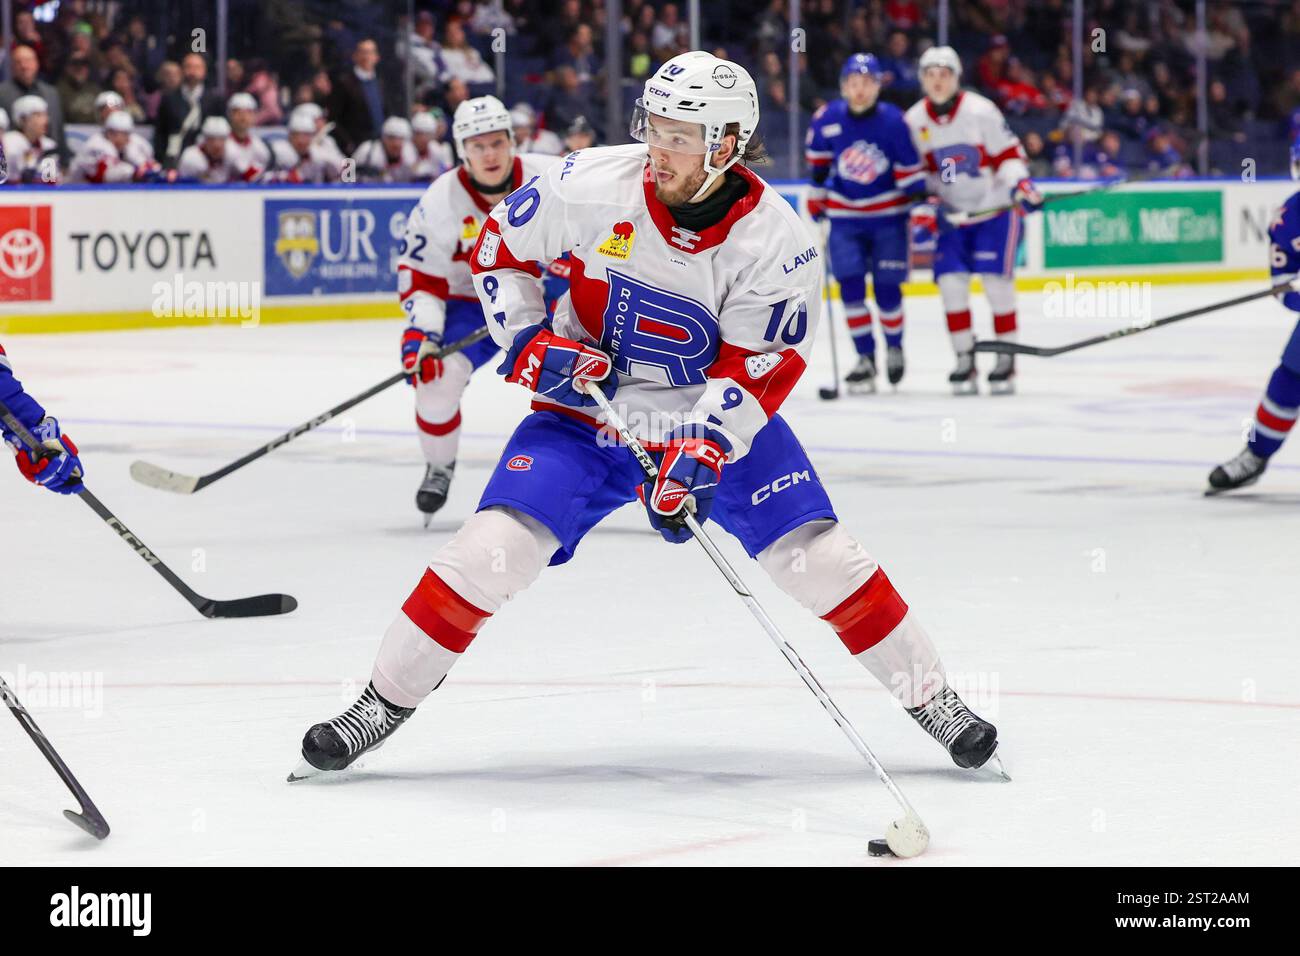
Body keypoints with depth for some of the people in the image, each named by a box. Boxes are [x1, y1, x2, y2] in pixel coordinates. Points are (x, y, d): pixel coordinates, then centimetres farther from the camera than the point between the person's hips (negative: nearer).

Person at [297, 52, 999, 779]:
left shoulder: (776, 241, -20)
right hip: (587, 408, 0)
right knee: (494, 547, -16)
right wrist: (530, 342, -15)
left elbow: (755, 372, -19)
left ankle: (930, 696, 11)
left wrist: (698, 457, -31)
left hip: (718, 420, 0)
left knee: (820, 556, -9)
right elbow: (499, 250, -3)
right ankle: (385, 701, -1)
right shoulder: (591, 187, -19)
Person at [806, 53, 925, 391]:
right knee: (851, 286, -6)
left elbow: (911, 171, -8)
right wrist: (815, 200, 10)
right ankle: (865, 358, 3)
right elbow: (817, 162, 7)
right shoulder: (826, 119, -10)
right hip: (845, 216, 2)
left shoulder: (894, 122, -16)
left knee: (887, 288, 0)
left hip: (889, 215, -2)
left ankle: (894, 347, 25)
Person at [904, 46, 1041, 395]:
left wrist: (1020, 184, -23)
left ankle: (1006, 358, 1)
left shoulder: (981, 111, -14)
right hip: (952, 214, 4)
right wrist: (922, 206, -3)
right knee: (951, 282, -7)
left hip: (996, 208, -4)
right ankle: (964, 359, 3)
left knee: (996, 281, -10)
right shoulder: (913, 120, -2)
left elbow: (1008, 153, -9)